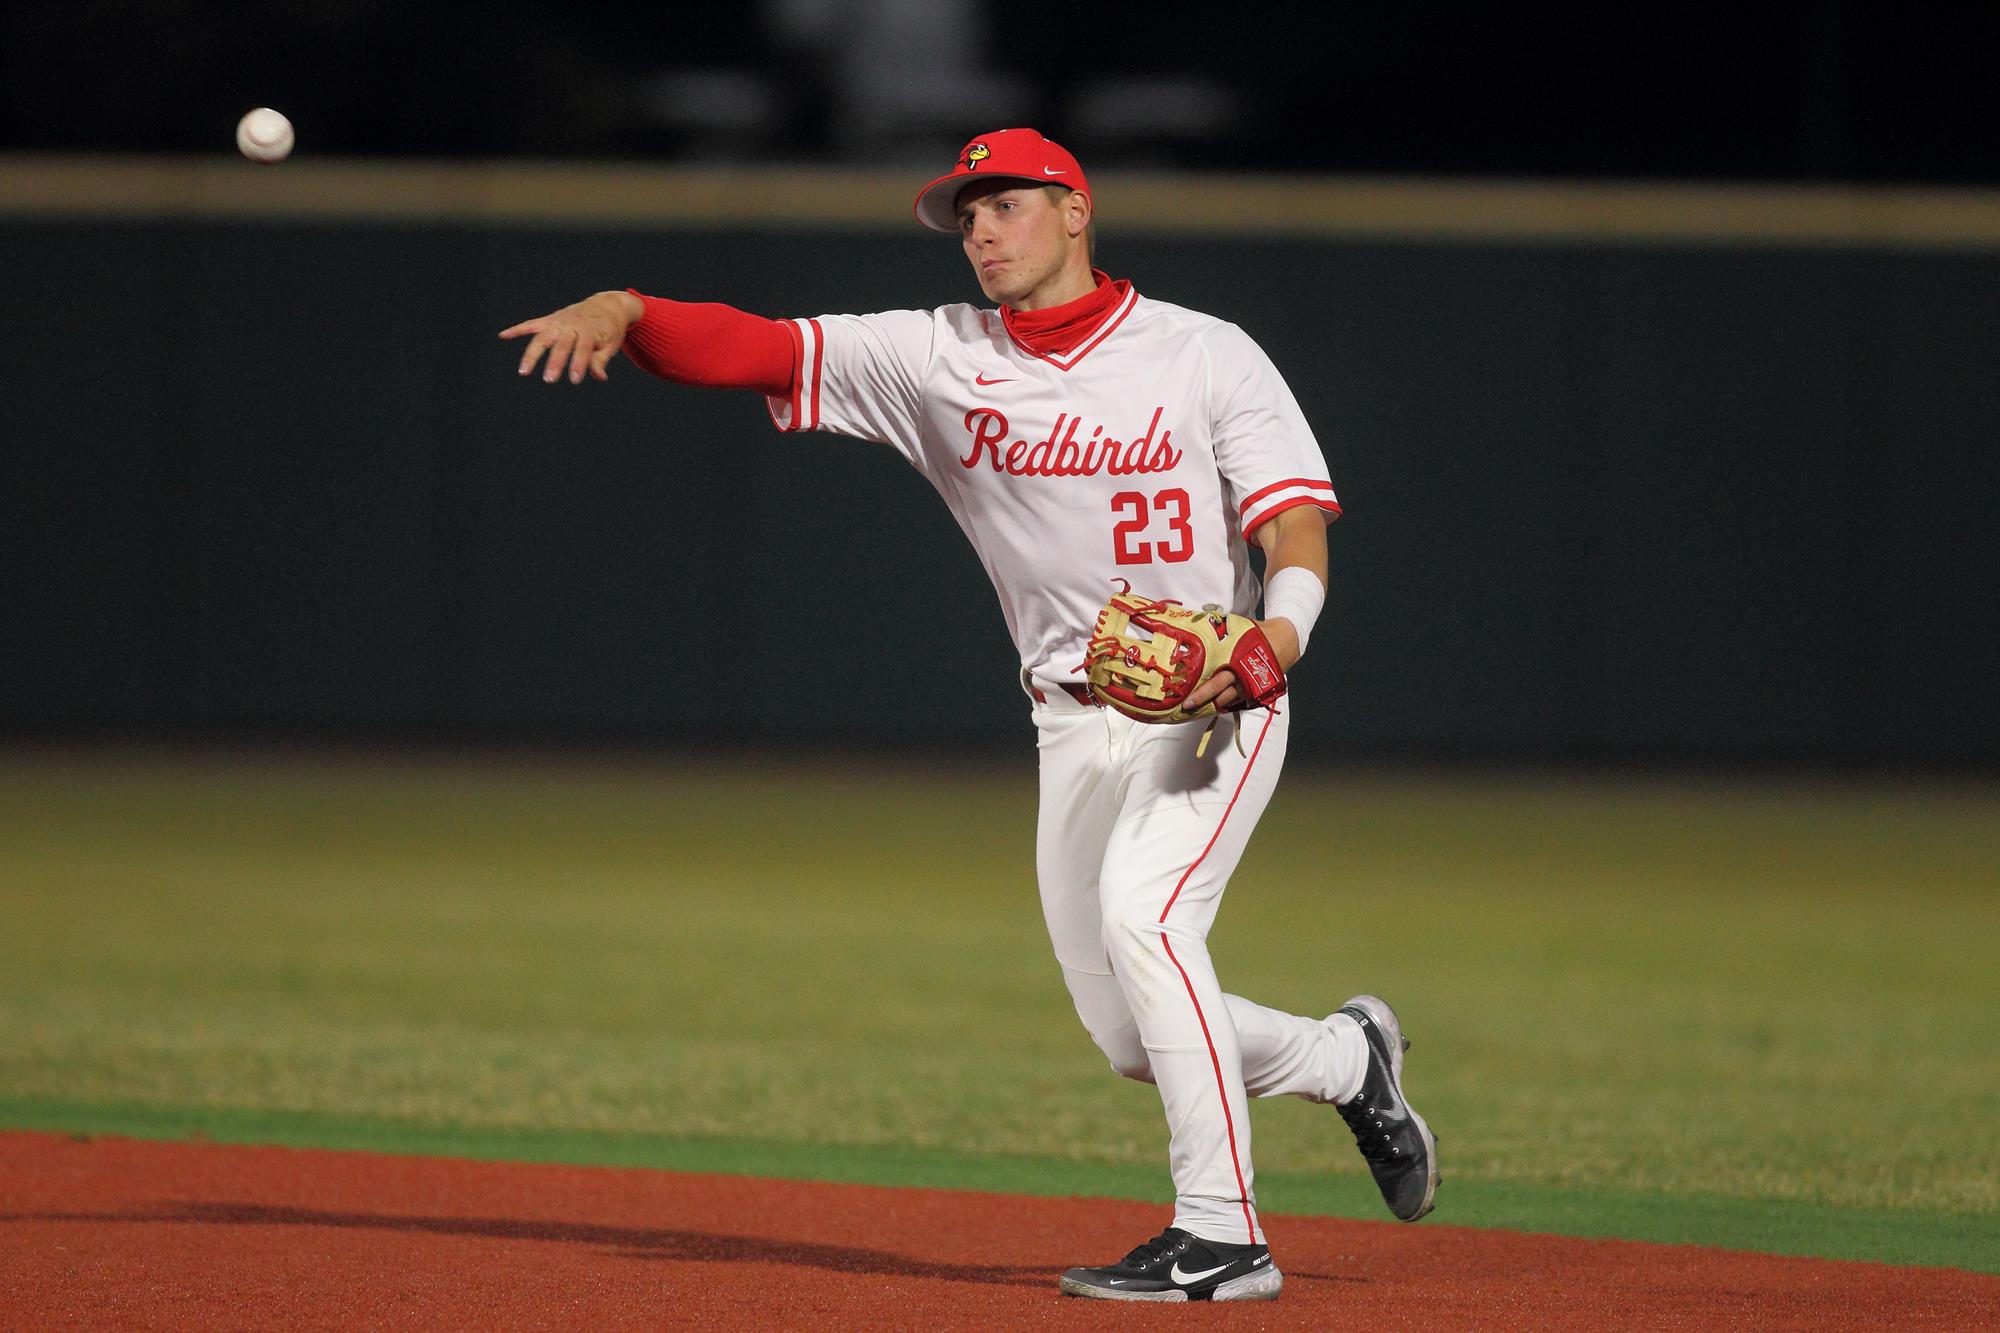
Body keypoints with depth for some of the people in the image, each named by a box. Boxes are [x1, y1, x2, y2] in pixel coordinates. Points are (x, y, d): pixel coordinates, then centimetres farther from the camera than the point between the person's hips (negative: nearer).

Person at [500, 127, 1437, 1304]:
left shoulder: (1207, 357, -6)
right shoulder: (939, 358, 2)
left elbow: (1298, 527, -13)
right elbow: (752, 349, -7)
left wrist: (1277, 639, -34)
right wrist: (620, 312, -25)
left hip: (1215, 708, -5)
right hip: (1073, 727, 5)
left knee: (1141, 911, -29)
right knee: (1136, 1039, 4)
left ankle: (1223, 1237, -25)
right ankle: (1346, 1058, 34)